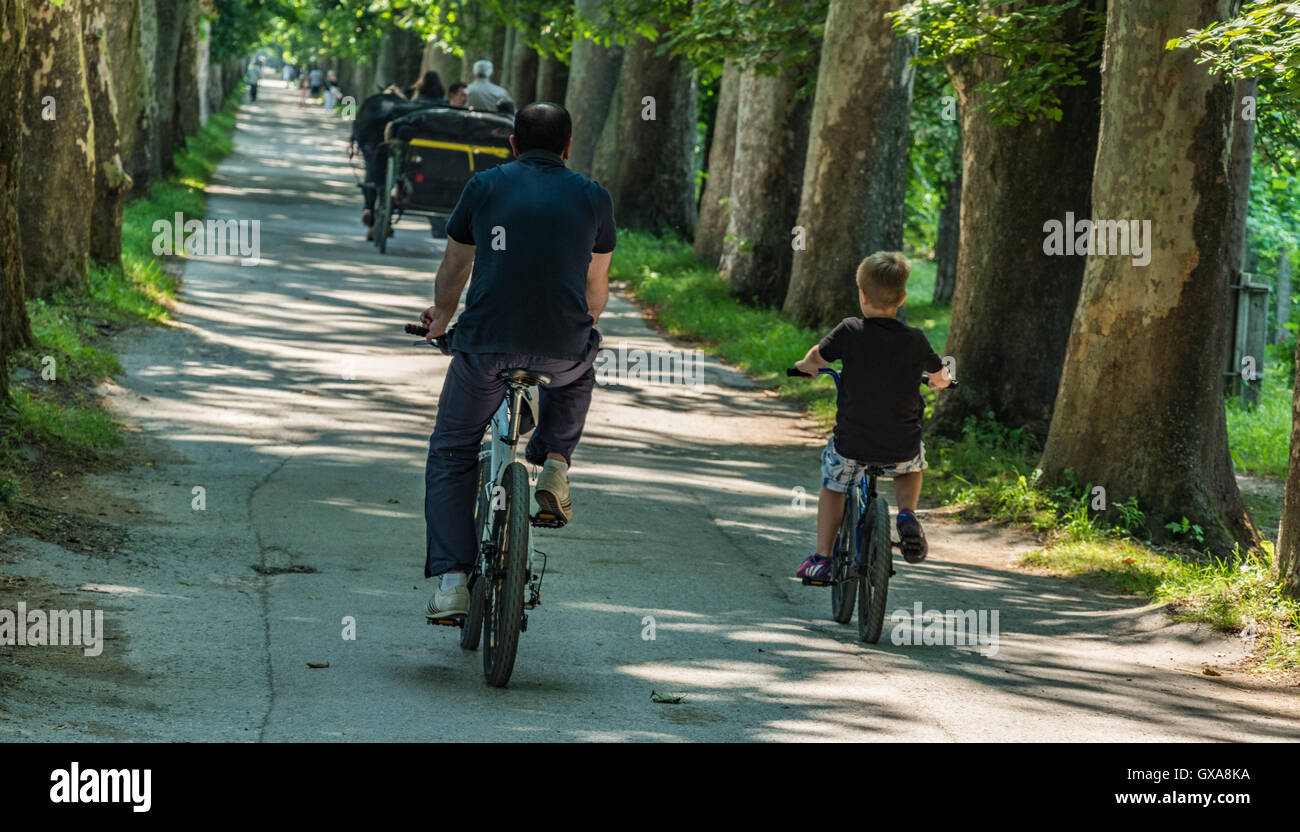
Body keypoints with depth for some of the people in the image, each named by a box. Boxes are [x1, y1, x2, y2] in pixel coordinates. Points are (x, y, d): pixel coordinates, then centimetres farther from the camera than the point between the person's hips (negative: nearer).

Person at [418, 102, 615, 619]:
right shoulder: (593, 198, 10)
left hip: (486, 344, -1)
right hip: (562, 350, 1)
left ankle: (451, 579, 3)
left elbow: (453, 270, 18)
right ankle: (554, 463, 18)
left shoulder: (485, 187, 8)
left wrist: (441, 319, 39)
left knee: (450, 458, 16)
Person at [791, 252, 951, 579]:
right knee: (912, 466, 34)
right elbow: (941, 378, 10)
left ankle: (821, 558, 20)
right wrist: (938, 382, 33)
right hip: (901, 446, 1)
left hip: (852, 442, -1)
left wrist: (806, 365, 22)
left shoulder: (850, 331, -10)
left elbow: (815, 358, -2)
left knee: (832, 486, 26)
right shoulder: (915, 340, -4)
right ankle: (907, 514, 7)